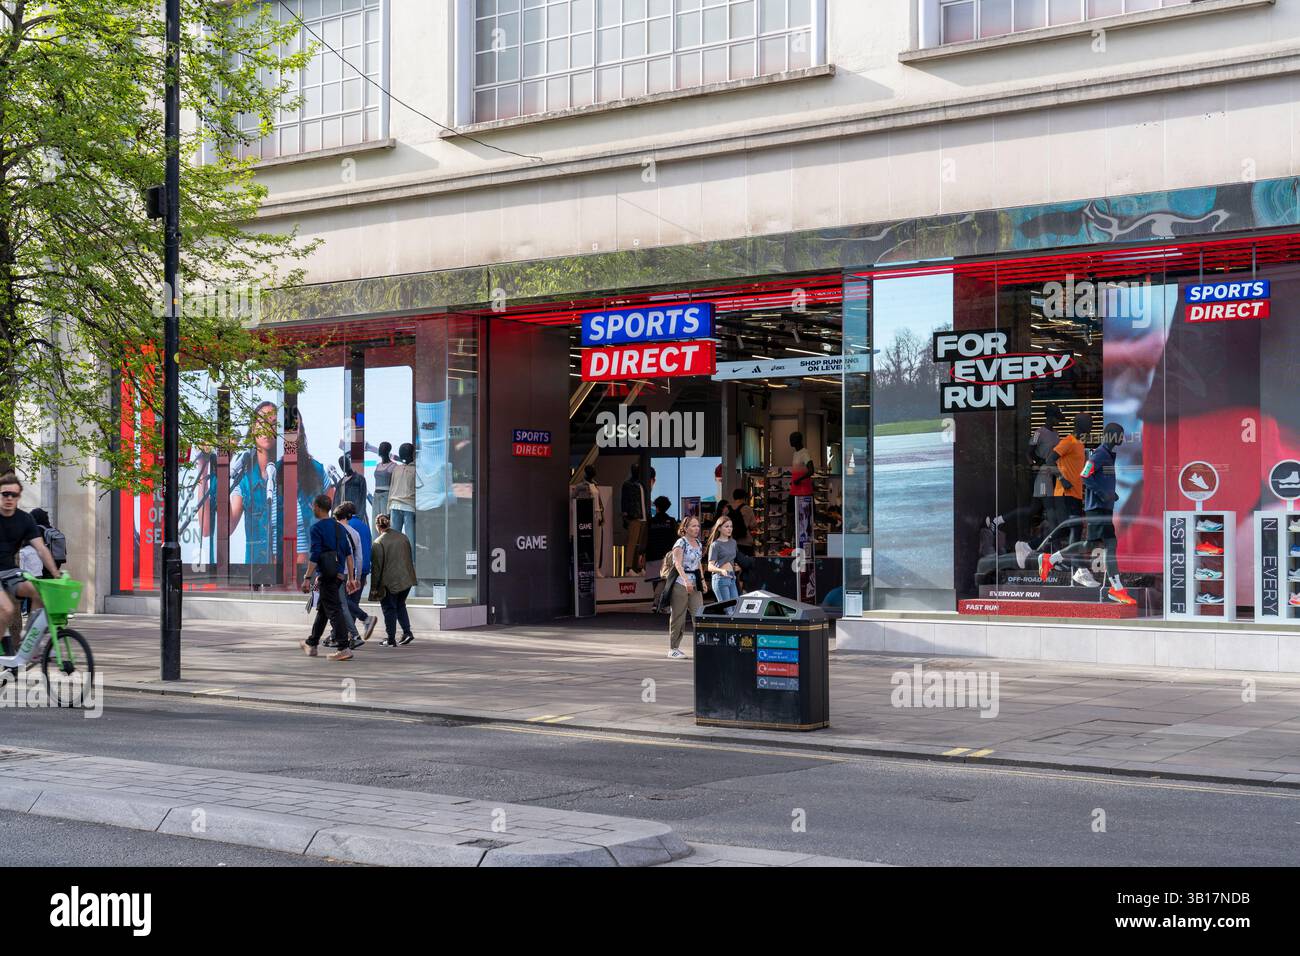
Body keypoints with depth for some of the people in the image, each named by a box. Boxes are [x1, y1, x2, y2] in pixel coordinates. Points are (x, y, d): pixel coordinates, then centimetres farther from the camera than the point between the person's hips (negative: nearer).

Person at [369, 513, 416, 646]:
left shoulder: (378, 542, -14)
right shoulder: (402, 537, 4)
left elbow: (376, 566, -12)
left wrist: (374, 587, -5)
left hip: (389, 581, -5)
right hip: (407, 579, 5)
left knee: (389, 609, 6)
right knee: (400, 605, 22)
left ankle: (391, 639, 8)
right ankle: (407, 632, 11)